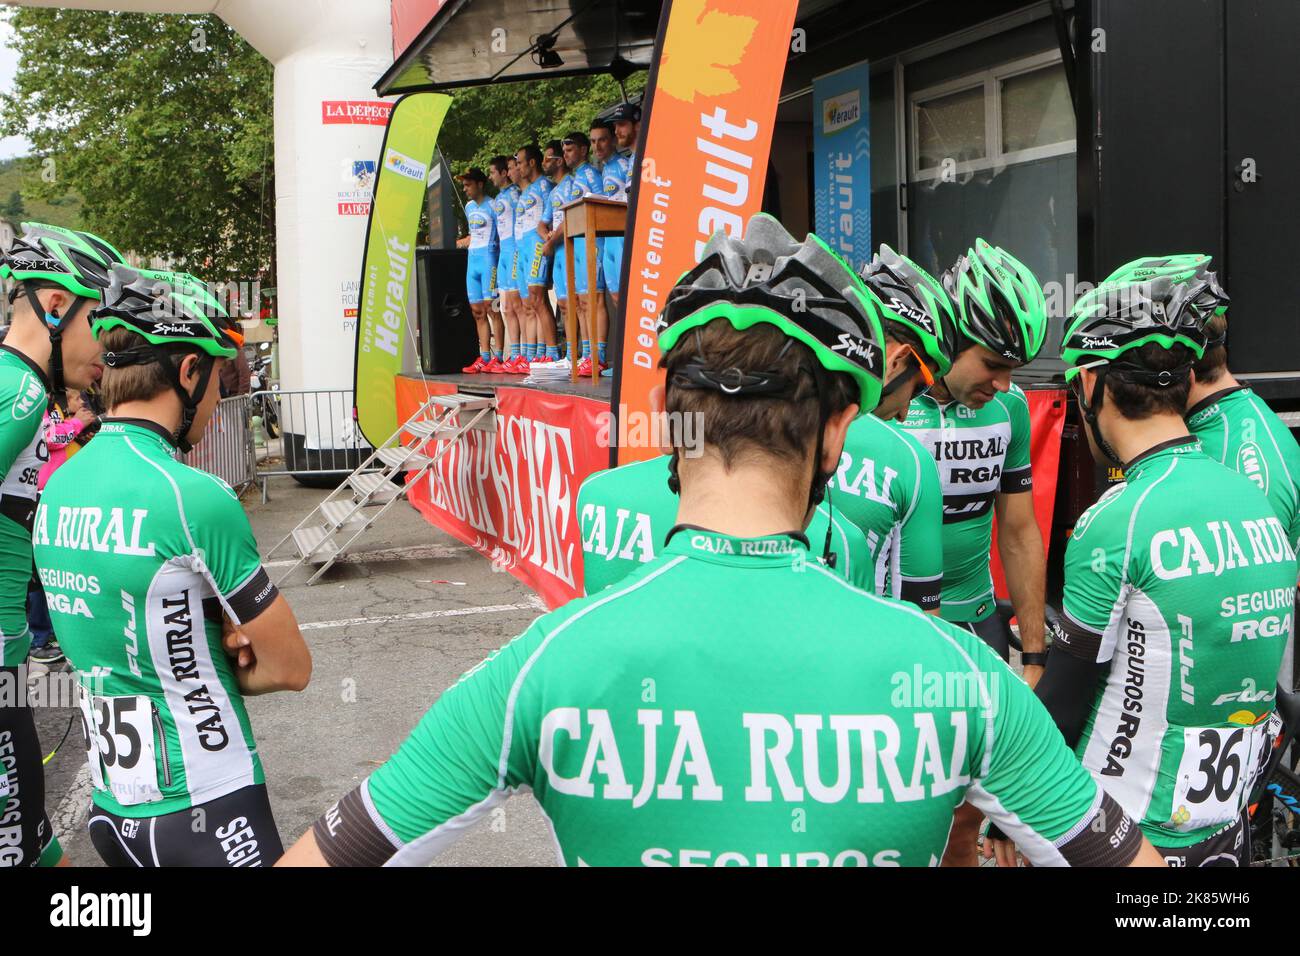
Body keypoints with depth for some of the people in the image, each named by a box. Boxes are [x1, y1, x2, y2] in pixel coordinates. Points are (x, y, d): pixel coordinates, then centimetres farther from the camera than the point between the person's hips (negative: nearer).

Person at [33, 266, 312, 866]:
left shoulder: (56, 490, 1)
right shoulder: (196, 496, -22)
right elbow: (292, 668, -15)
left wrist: (218, 642, -2)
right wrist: (227, 669, 2)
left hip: (109, 808, 7)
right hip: (204, 816, -7)